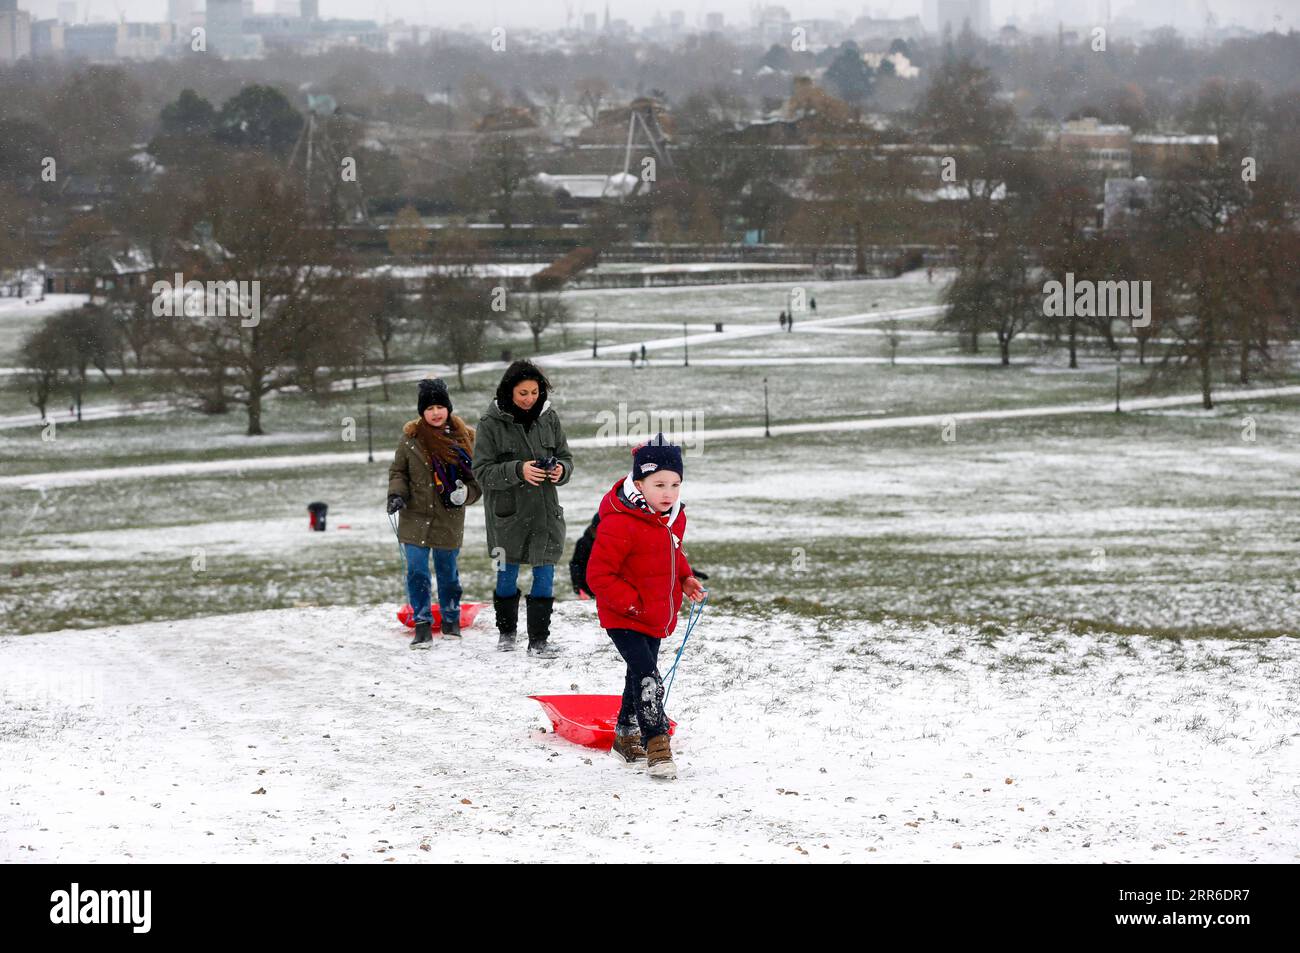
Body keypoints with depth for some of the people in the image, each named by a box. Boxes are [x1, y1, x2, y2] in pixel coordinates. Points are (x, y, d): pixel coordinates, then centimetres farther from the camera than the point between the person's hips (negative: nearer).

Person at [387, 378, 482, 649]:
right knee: (416, 571, -6)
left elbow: (477, 479, 5)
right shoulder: (411, 439, -2)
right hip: (415, 518, 0)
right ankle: (423, 624, 2)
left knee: (447, 572, 12)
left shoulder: (464, 440, -2)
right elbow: (398, 471, 9)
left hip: (449, 522, 0)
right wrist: (396, 494, -8)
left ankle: (451, 620, 30)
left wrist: (465, 494, -14)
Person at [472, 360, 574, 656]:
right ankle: (506, 631, 31)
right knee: (507, 573, 12)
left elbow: (566, 458, 9)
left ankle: (539, 638, 4)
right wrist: (518, 470, -24)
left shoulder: (548, 417, 1)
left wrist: (560, 470, -14)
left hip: (544, 510, 2)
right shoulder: (491, 422, -8)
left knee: (545, 572, -1)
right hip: (507, 512, -2)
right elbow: (483, 471, -10)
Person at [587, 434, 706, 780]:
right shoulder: (619, 524, -26)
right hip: (624, 619, -8)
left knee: (641, 674, 22)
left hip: (657, 618, 9)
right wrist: (631, 603, -24)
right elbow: (598, 574, -22)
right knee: (648, 678, -19)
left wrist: (685, 578, 5)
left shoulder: (674, 516, 2)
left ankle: (626, 736, 39)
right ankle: (657, 746, -16)